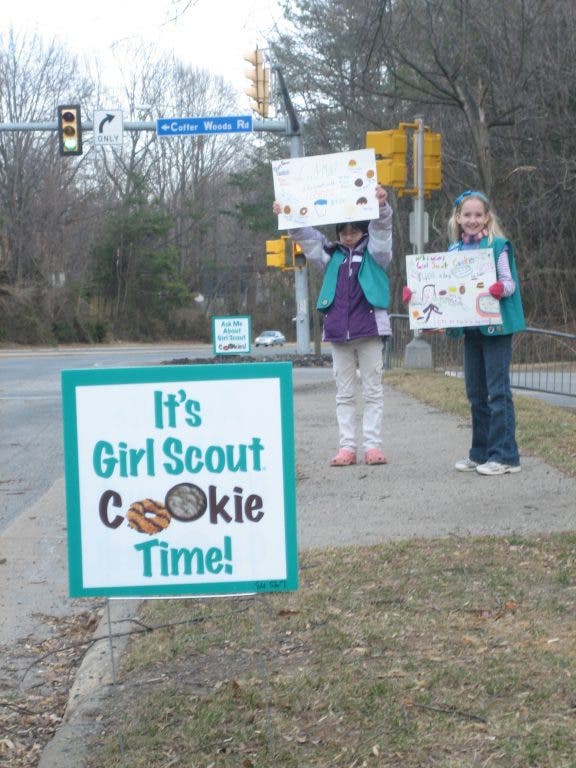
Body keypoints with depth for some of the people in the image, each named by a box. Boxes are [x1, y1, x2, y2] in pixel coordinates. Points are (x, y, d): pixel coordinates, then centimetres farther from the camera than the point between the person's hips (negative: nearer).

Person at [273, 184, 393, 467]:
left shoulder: (374, 253, 4)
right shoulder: (331, 255, 12)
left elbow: (381, 229, -12)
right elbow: (305, 235, 8)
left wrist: (382, 206, -31)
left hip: (369, 329, -3)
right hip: (338, 330, 3)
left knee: (373, 390, 2)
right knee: (344, 393, 6)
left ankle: (373, 445, 3)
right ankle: (347, 447, 9)